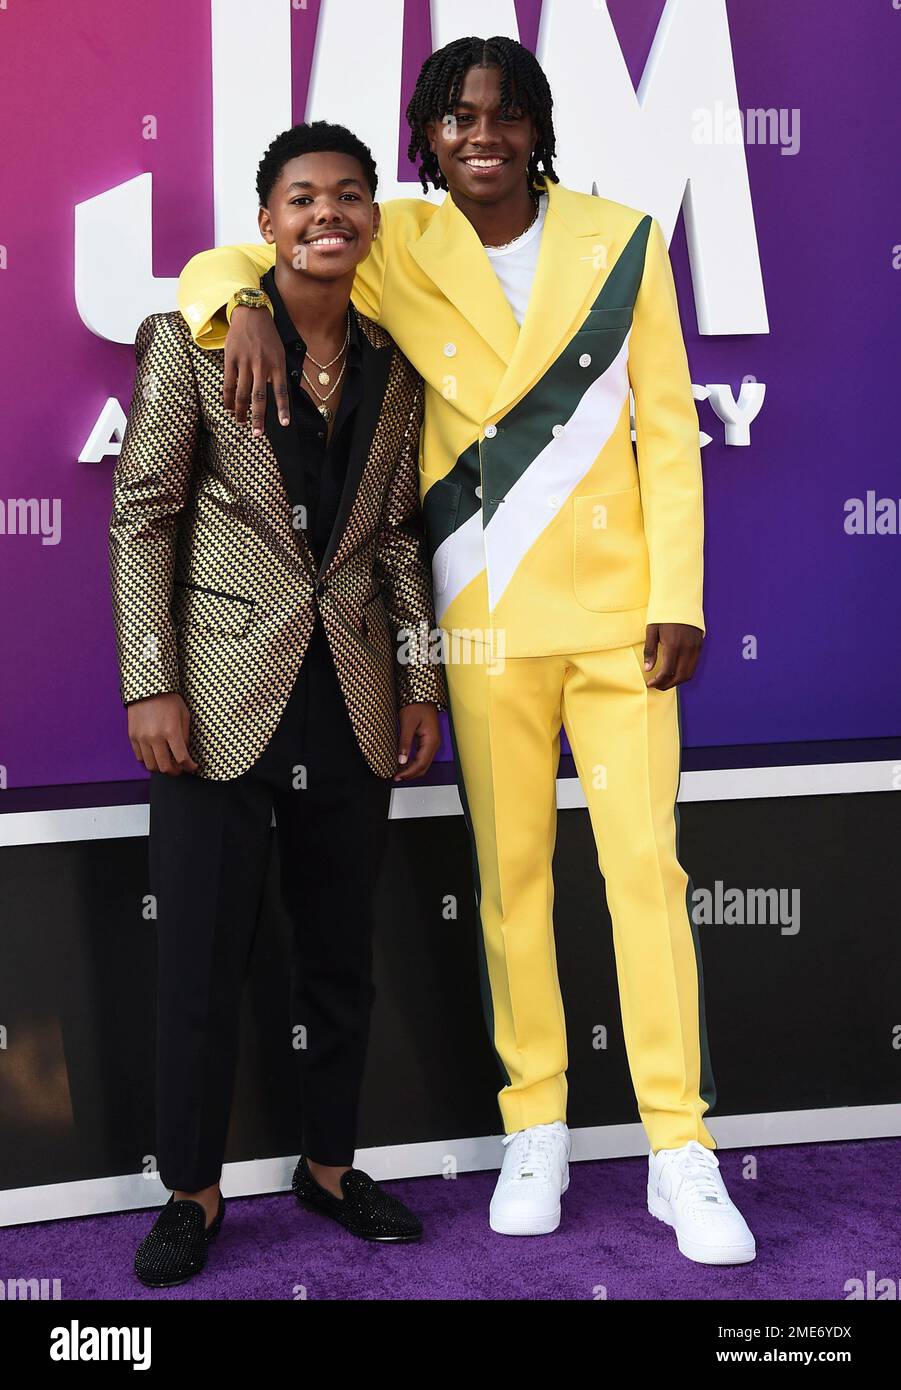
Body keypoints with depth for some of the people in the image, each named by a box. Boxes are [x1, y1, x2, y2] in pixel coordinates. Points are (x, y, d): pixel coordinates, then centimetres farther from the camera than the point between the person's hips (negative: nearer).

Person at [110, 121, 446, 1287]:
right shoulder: (193, 339, -3)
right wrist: (151, 685, -12)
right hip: (221, 695, -4)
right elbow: (142, 513, -6)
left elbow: (399, 537, 13)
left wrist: (422, 685, 7)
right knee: (203, 962, 2)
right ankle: (194, 1193, 18)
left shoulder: (393, 371, 9)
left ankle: (329, 1166, 30)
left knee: (341, 954, 13)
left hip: (350, 704, 4)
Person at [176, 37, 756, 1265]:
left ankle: (682, 1155, 7)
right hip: (485, 614, 1)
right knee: (509, 867, 7)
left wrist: (676, 598, -4)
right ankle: (535, 1131, 20)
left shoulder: (621, 240, 3)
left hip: (615, 602, 0)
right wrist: (244, 309, -17)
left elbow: (668, 428, 3)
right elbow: (222, 264, 8)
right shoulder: (396, 249, 3)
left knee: (646, 861, -2)